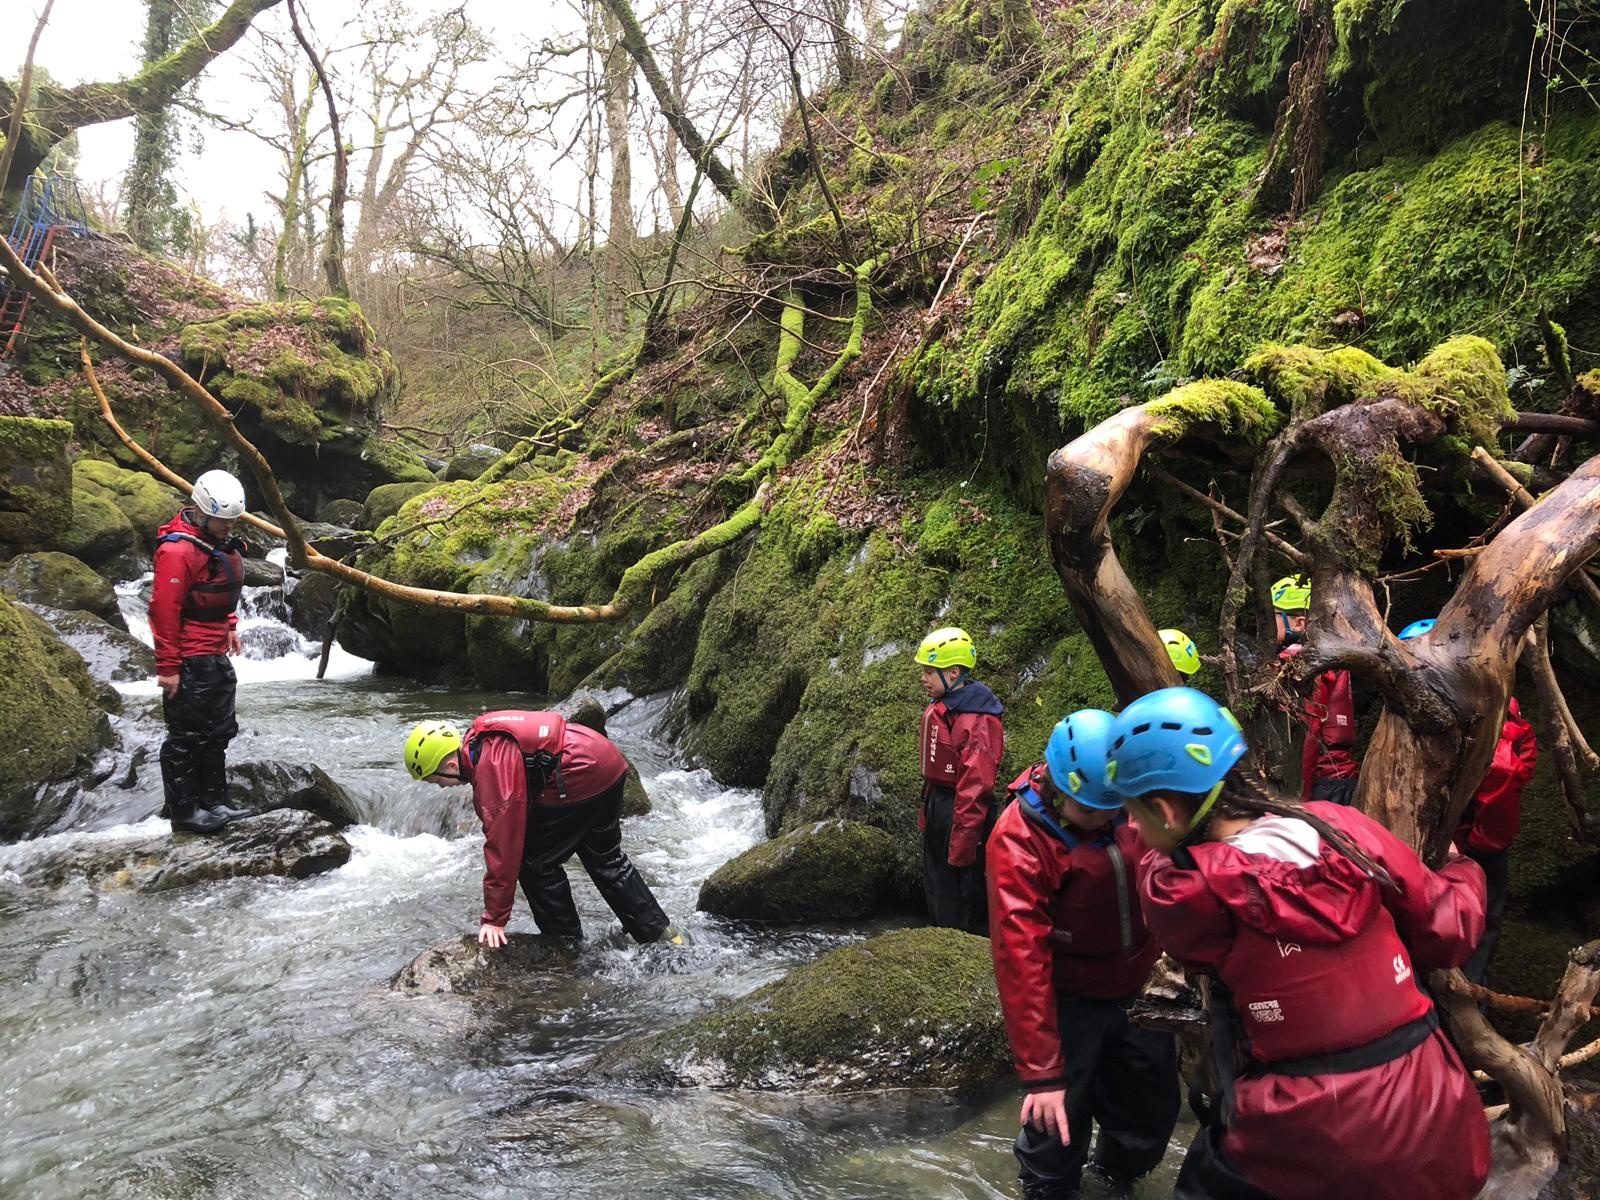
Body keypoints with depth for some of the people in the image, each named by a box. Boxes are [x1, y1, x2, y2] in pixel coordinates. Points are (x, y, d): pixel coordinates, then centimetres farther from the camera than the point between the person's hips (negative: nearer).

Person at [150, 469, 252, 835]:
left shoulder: (220, 542, 10)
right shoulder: (178, 549, -20)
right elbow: (164, 609, -22)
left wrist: (230, 625, 20)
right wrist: (168, 666, -22)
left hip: (216, 657, 10)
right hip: (190, 662, -10)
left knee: (218, 733, 16)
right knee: (187, 738, 0)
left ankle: (213, 802, 27)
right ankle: (184, 812, 9)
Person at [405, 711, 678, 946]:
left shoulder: (490, 766, -21)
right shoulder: (477, 740, 9)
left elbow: (502, 843, -21)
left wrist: (494, 919, -16)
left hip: (581, 777, -10)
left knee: (535, 863, 2)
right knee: (607, 860, 22)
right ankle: (663, 935, 28)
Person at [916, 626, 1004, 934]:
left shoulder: (976, 721, -24)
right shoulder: (939, 709, 8)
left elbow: (976, 786, -26)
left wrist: (961, 845, -24)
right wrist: (927, 813, 18)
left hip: (962, 811, -10)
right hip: (938, 805, 10)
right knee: (935, 893, 23)